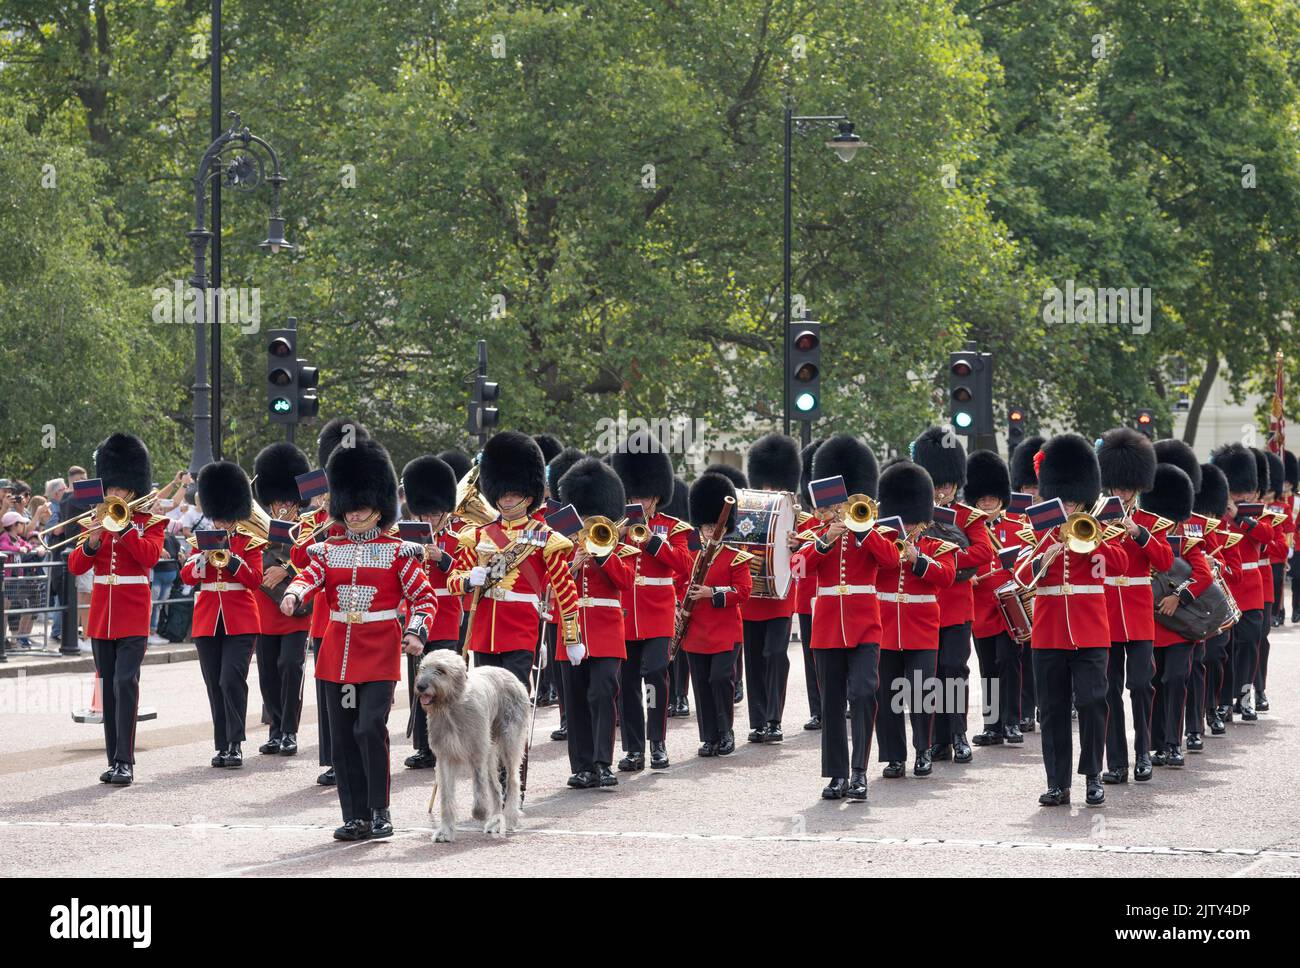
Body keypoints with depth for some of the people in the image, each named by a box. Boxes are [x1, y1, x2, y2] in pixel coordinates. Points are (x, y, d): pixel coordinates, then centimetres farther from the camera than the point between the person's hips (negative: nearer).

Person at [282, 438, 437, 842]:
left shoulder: (397, 552, 1)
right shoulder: (330, 550, 11)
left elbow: (424, 597, -1)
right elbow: (309, 577, -4)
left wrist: (416, 633, -17)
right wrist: (293, 595, -27)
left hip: (379, 653, -4)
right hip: (338, 653, 4)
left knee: (370, 728, -17)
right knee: (343, 738, 4)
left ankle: (380, 812, -6)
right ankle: (356, 818, 11)